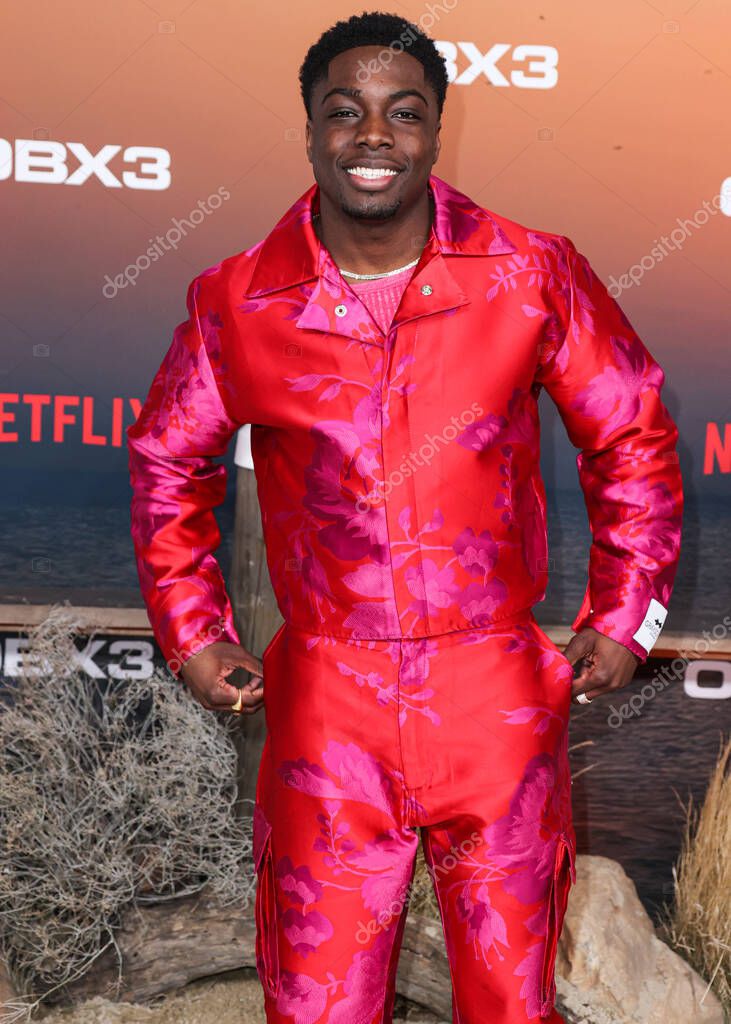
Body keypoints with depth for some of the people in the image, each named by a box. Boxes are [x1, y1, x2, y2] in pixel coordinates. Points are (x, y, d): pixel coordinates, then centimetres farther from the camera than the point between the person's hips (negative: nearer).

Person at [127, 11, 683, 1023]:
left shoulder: (532, 275, -5)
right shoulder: (237, 302, -3)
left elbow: (633, 435, 7)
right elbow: (168, 456, 13)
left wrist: (625, 615, 6)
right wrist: (190, 631, 9)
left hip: (501, 702, 0)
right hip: (325, 707, 0)